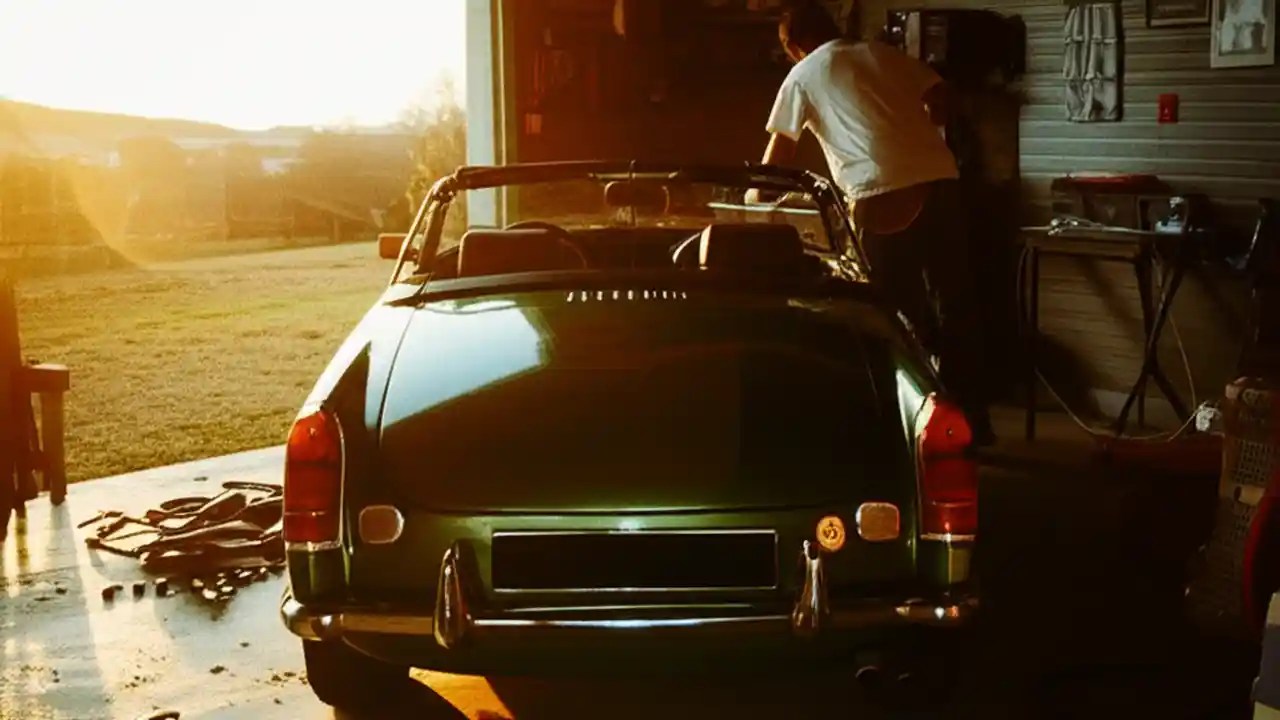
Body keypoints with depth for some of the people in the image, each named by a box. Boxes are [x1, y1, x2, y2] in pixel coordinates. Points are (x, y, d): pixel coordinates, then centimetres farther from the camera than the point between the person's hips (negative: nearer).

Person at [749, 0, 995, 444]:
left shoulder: (802, 76, 13)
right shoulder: (882, 53, 22)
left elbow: (781, 146, 22)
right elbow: (940, 97, 18)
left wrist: (757, 192, 38)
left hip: (881, 194, -4)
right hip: (939, 180, 4)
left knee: (901, 309, 5)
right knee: (955, 301, 10)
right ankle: (971, 416, 15)